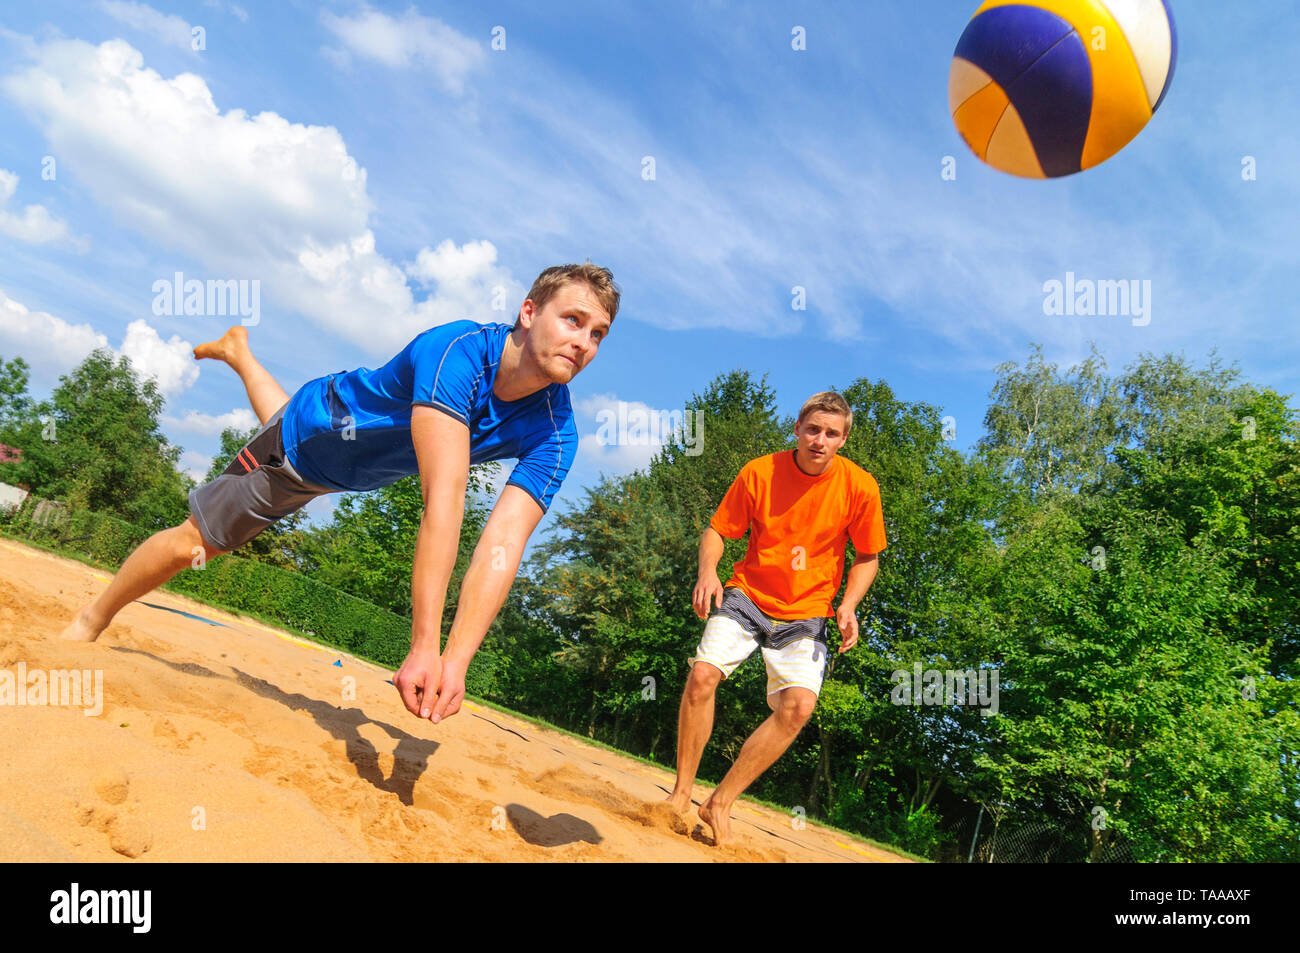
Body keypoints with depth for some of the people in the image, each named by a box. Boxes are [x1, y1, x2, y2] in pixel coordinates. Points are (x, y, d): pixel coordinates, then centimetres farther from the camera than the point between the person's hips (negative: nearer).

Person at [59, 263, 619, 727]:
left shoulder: (552, 434, -31)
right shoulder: (458, 352, -45)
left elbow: (501, 547, -42)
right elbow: (444, 501, -54)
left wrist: (455, 661, -53)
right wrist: (423, 647, -57)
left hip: (356, 469, 5)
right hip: (312, 426, -5)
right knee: (194, 541, 4)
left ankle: (238, 351, 67)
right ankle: (89, 622, 34)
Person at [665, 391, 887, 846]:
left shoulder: (860, 487, -9)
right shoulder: (758, 472, -10)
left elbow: (867, 556, 4)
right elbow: (716, 530, -1)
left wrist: (848, 605, -12)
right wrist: (708, 571, -21)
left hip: (806, 613, 0)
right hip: (747, 596, 0)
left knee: (798, 705, -19)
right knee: (702, 674, -20)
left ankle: (721, 803, -3)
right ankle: (681, 793, 0)